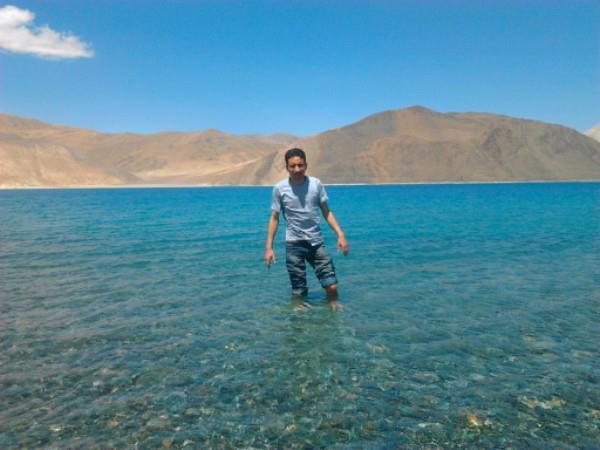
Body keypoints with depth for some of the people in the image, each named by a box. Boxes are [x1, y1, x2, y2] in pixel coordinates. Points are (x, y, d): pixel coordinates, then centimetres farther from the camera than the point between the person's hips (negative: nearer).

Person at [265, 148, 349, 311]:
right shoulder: (279, 188, -5)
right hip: (294, 244, -1)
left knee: (332, 286, -2)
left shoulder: (316, 184, -1)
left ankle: (334, 307, 22)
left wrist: (340, 234, -4)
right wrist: (269, 247, -2)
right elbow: (274, 218, 1)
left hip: (317, 242, 2)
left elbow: (326, 212, 6)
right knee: (298, 292, 2)